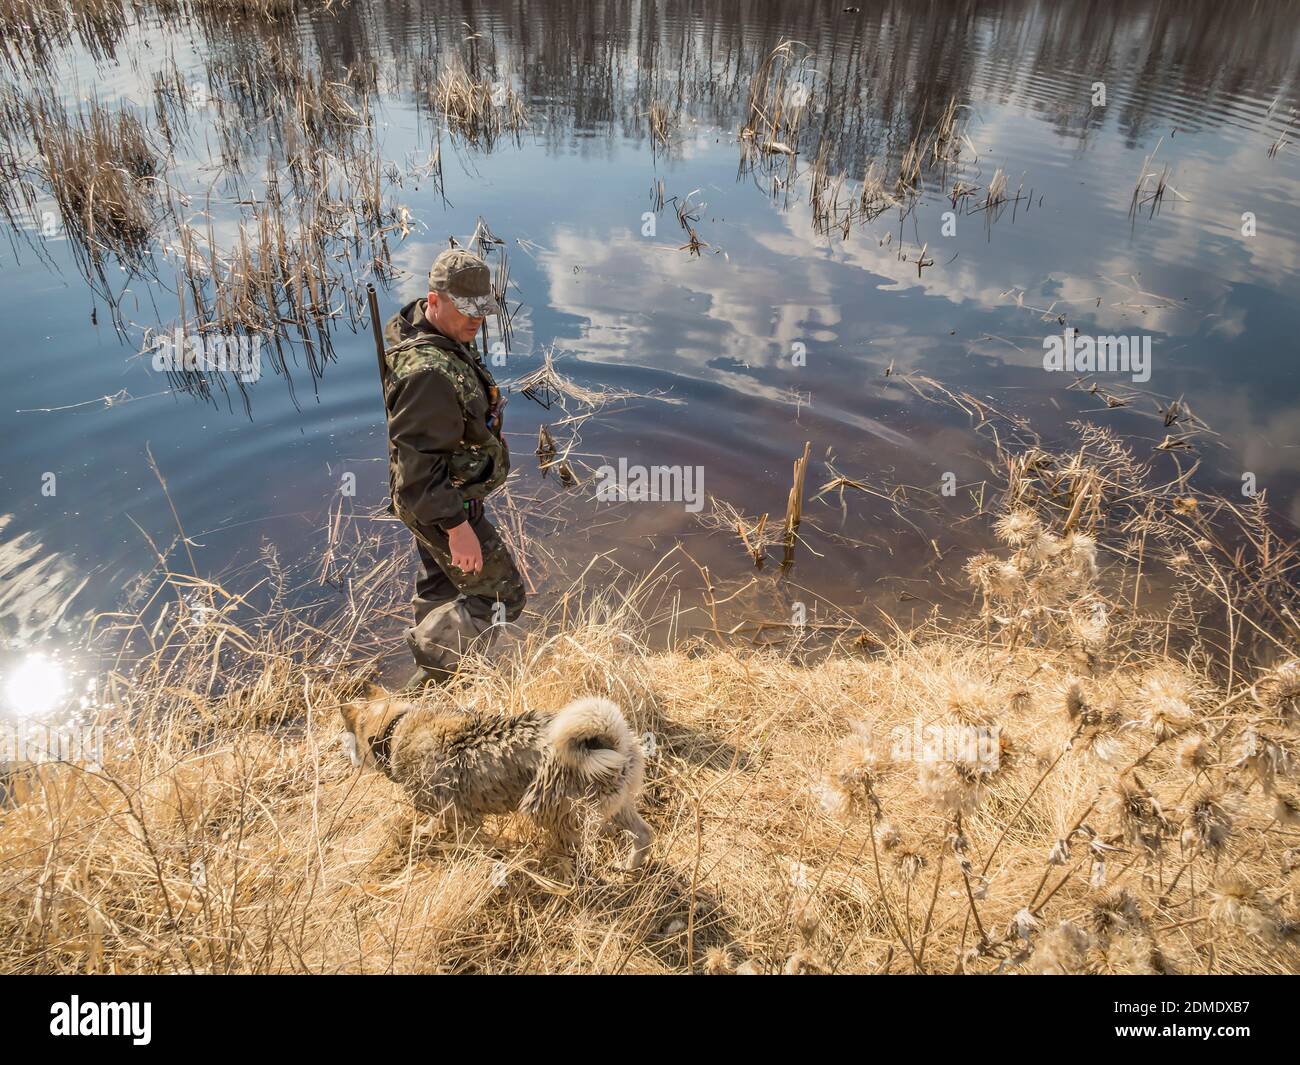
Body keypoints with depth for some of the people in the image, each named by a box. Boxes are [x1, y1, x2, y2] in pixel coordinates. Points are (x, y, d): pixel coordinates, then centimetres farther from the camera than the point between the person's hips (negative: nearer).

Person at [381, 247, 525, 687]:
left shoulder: (425, 329, -1)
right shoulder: (428, 372, -35)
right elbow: (419, 462, -33)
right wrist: (456, 526, -29)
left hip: (429, 491, 10)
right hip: (440, 503, -10)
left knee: (441, 583, 27)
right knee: (499, 595, 2)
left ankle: (433, 679, 49)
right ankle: (428, 680, 16)